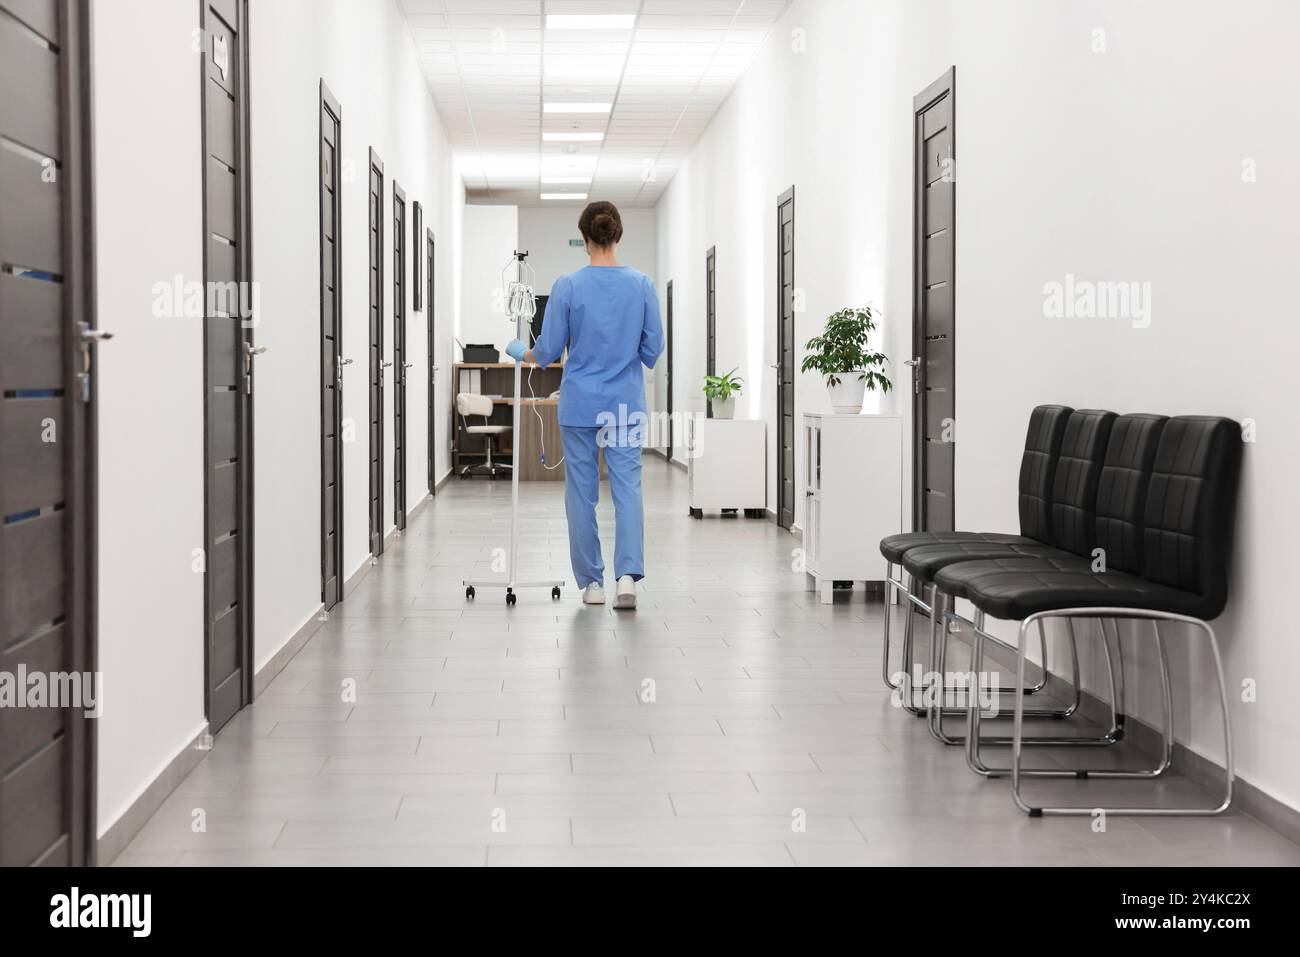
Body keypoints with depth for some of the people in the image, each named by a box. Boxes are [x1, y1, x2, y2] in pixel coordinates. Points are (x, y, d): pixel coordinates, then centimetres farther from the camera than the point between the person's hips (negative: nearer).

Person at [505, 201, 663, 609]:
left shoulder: (568, 286, -10)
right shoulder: (641, 284, -4)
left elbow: (548, 351, -5)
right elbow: (653, 349, 1)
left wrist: (520, 353, 16)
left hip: (580, 405, -1)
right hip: (627, 405, 1)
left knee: (582, 493, 8)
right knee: (627, 487, 1)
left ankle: (592, 583, 13)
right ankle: (627, 574, -16)